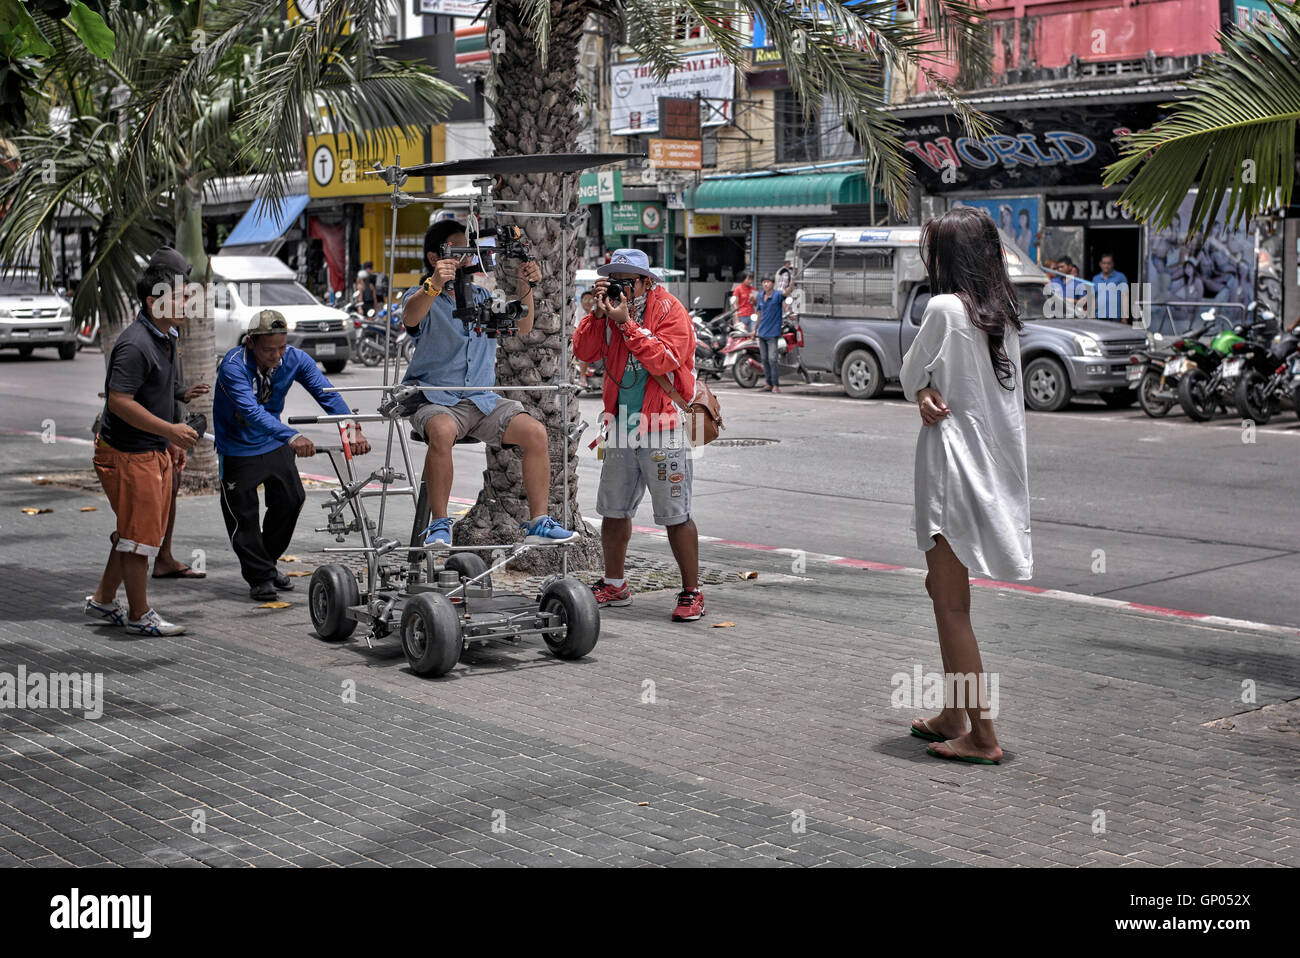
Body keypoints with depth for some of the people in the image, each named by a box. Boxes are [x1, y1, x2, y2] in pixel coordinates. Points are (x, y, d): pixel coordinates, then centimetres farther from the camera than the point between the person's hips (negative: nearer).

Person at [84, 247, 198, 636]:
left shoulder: (167, 336, 11)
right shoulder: (135, 345, -21)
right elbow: (119, 401, -26)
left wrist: (173, 441, 22)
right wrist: (170, 430, -24)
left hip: (155, 450, 10)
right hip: (128, 454, -10)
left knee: (139, 532, 17)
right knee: (140, 535, -1)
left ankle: (103, 601, 30)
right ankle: (139, 615, 11)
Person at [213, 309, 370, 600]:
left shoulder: (295, 359, -17)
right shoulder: (233, 366, -31)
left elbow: (326, 392, -26)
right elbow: (252, 412, -44)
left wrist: (351, 427, -44)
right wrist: (292, 437, -59)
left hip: (274, 444, 5)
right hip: (238, 448, -5)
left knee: (291, 500, 10)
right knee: (243, 513, -3)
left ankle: (267, 563, 29)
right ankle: (259, 577, 11)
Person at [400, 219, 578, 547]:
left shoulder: (482, 296, 16)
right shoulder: (424, 297, -1)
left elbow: (522, 327, 11)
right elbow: (411, 318, -25)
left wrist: (526, 286, -5)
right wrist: (435, 284, -45)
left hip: (483, 400, 5)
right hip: (435, 399, -5)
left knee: (536, 432, -18)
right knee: (442, 431, -38)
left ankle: (538, 523, -9)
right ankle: (438, 526, -25)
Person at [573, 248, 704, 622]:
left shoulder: (671, 311, -8)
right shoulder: (614, 308, 9)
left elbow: (662, 360, -22)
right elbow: (585, 351, 0)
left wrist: (626, 323, -22)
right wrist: (599, 313, -11)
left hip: (663, 426, -6)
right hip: (621, 425, 7)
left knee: (675, 515, -5)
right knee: (613, 510, 14)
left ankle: (691, 593, 3)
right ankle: (614, 586, 28)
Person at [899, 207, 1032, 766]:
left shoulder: (945, 307, -14)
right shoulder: (1003, 313, 10)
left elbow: (909, 378, -3)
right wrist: (929, 395, -6)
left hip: (954, 463, -9)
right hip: (994, 462, 9)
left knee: (951, 604, -3)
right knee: (944, 589, 19)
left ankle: (983, 735, -2)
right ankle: (953, 717, 26)